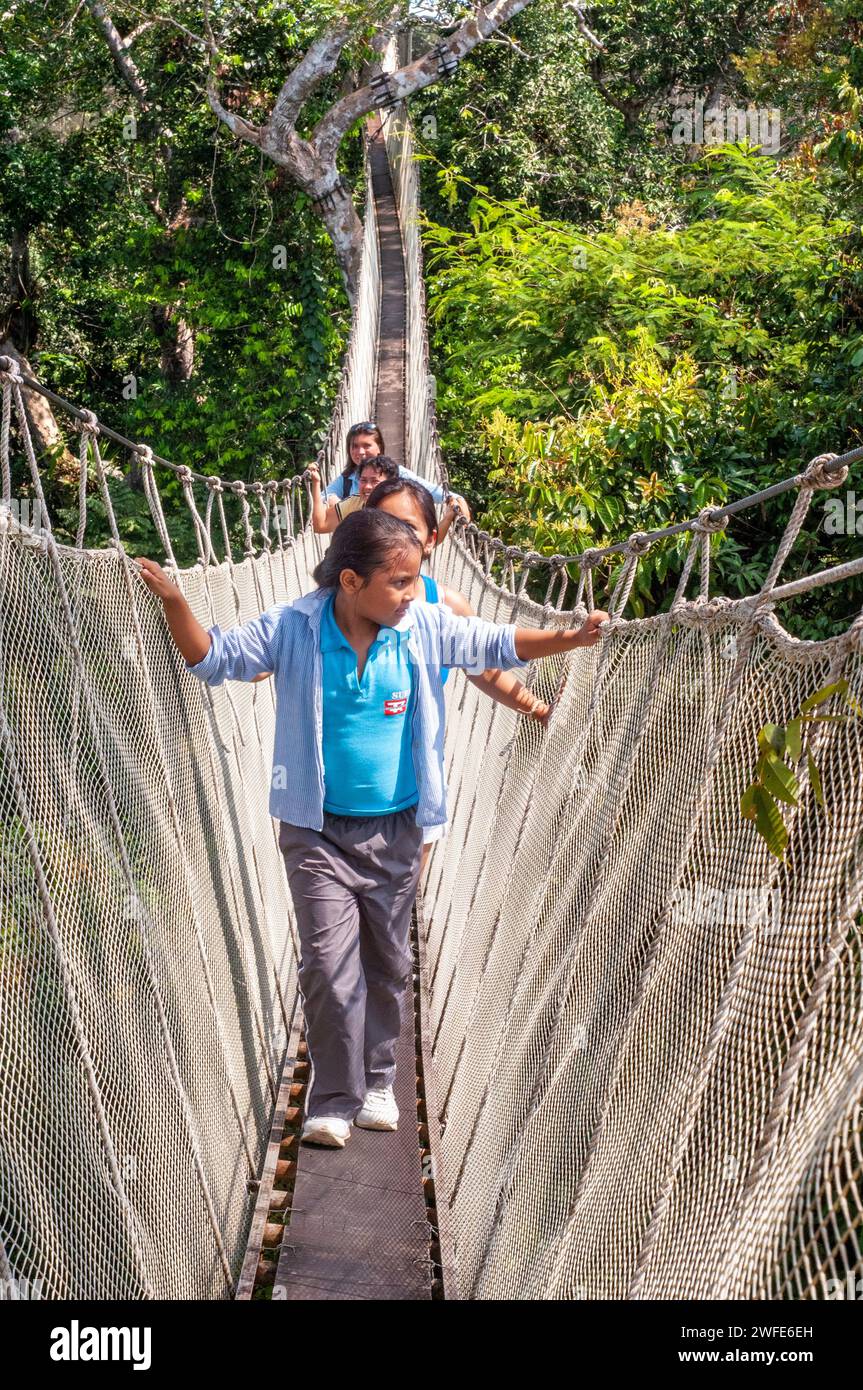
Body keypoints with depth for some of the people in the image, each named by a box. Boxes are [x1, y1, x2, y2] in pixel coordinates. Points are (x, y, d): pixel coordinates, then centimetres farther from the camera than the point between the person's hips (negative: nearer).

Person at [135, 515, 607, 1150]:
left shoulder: (428, 627, -5)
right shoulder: (291, 629, -11)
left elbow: (499, 645, 3)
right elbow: (213, 657, -7)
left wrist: (567, 638, -10)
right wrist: (175, 603, -24)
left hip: (395, 831, 3)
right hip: (319, 833, -3)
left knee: (389, 964, 15)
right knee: (329, 965, -7)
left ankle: (377, 1081, 34)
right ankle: (335, 1099, 8)